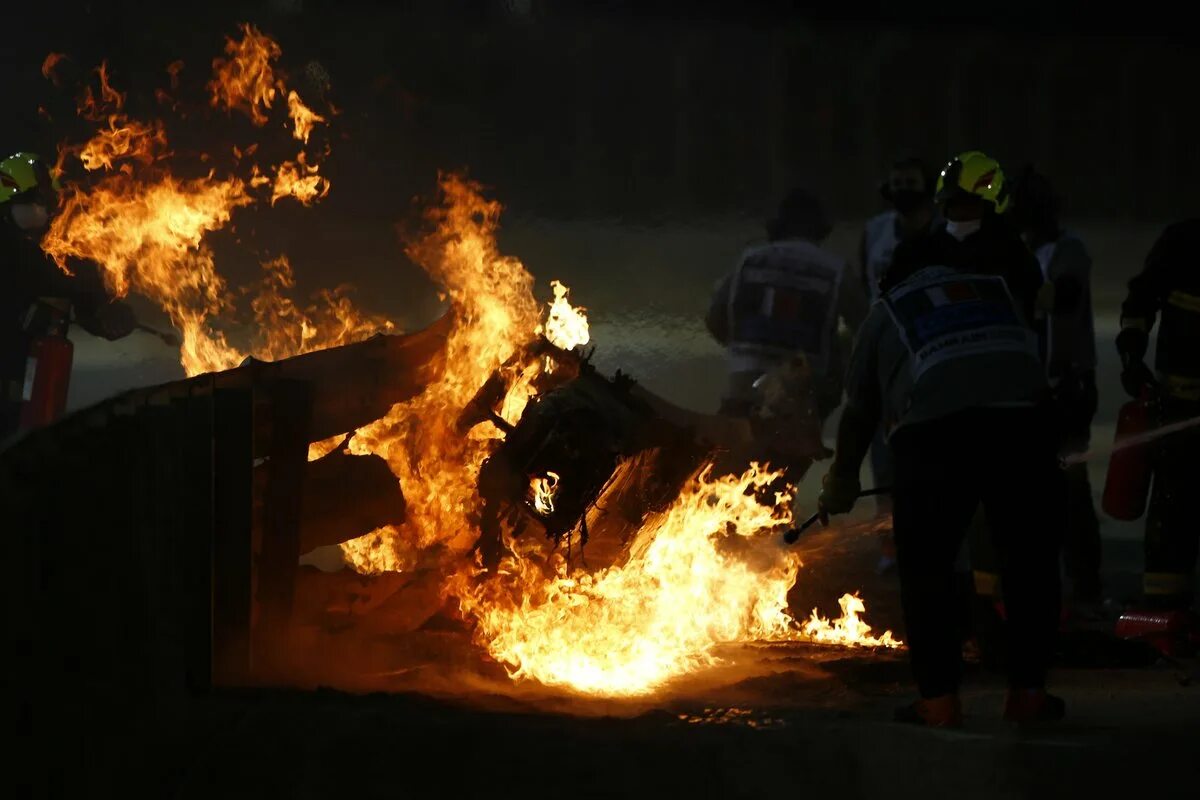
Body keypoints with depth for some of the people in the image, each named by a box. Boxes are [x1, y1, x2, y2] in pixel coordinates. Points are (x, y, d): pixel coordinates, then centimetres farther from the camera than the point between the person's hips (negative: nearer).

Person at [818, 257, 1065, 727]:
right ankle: (1028, 694, 17)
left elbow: (859, 412, 29)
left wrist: (842, 480, 44)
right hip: (1022, 417, 2)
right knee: (1029, 560, 15)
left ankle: (939, 701, 7)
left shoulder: (886, 313, 26)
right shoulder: (997, 290, 32)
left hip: (935, 424, -2)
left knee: (925, 566, 10)